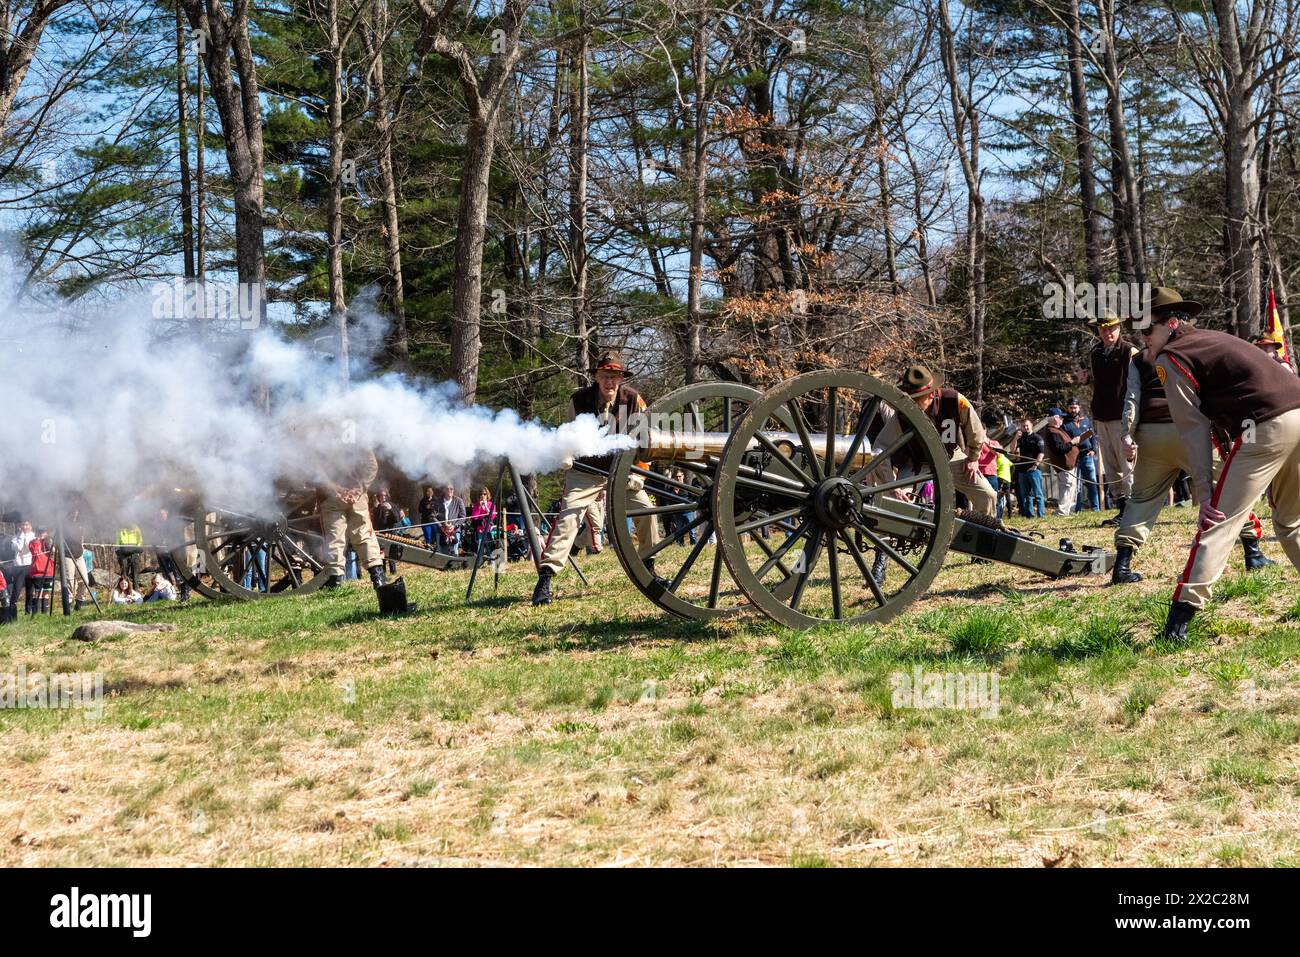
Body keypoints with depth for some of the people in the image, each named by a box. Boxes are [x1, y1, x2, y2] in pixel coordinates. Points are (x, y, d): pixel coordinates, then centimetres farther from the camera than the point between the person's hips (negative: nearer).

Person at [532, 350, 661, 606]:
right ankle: (545, 579, -25)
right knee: (568, 516, -19)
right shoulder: (579, 400, -12)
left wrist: (637, 473, -10)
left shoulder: (634, 400, -9)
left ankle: (648, 570, 15)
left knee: (646, 509, -8)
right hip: (586, 472, -2)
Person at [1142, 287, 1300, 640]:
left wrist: (1205, 491, -3)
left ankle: (1182, 614, -12)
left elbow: (1194, 430, -3)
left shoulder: (1170, 359, 3)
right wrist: (1233, 470, 23)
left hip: (1267, 426, -8)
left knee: (1217, 519, -6)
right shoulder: (1215, 338, 27)